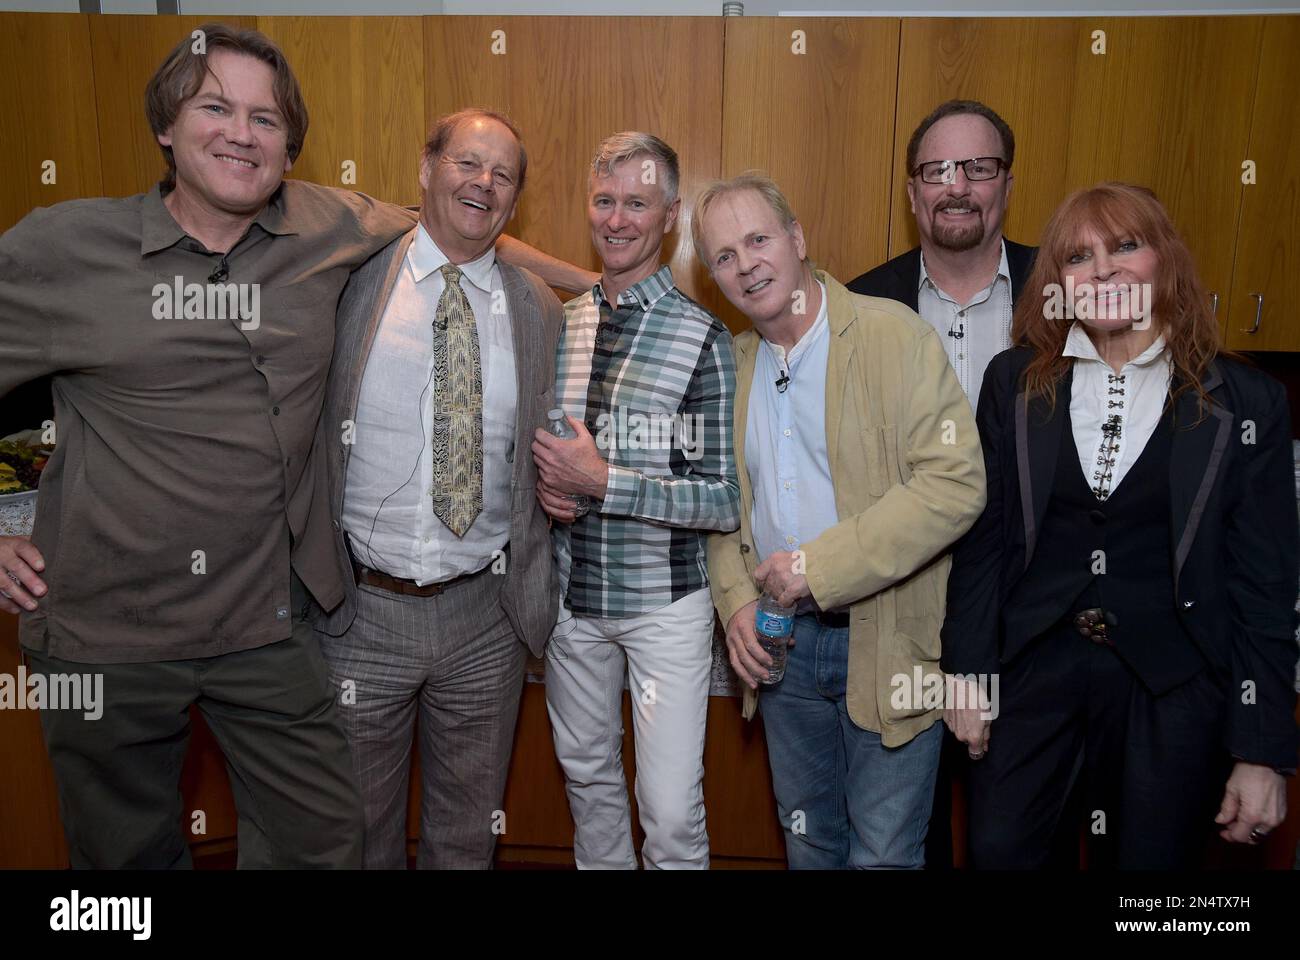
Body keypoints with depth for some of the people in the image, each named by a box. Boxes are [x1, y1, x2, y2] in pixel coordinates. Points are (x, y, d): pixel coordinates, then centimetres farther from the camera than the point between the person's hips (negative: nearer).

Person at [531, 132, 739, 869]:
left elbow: (724, 503, -14)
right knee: (586, 775, 21)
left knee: (672, 809, 0)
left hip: (664, 604, -4)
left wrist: (602, 481, -22)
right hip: (570, 593, 5)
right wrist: (544, 484, -8)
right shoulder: (558, 324, 3)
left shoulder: (703, 337, -12)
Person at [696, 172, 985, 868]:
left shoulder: (895, 335, -13)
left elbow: (956, 482, -21)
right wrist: (736, 599, -2)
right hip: (783, 641, 5)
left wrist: (818, 564, -23)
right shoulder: (730, 364, 6)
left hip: (888, 648, -5)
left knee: (883, 854, 8)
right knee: (807, 838, 21)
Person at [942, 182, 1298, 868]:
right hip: (1033, 668, 1)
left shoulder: (1244, 401, -4)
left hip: (1172, 689, 0)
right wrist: (968, 676, 0)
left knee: (1147, 856, 13)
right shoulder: (1016, 381, 0)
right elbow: (983, 537, 2)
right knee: (997, 851, 7)